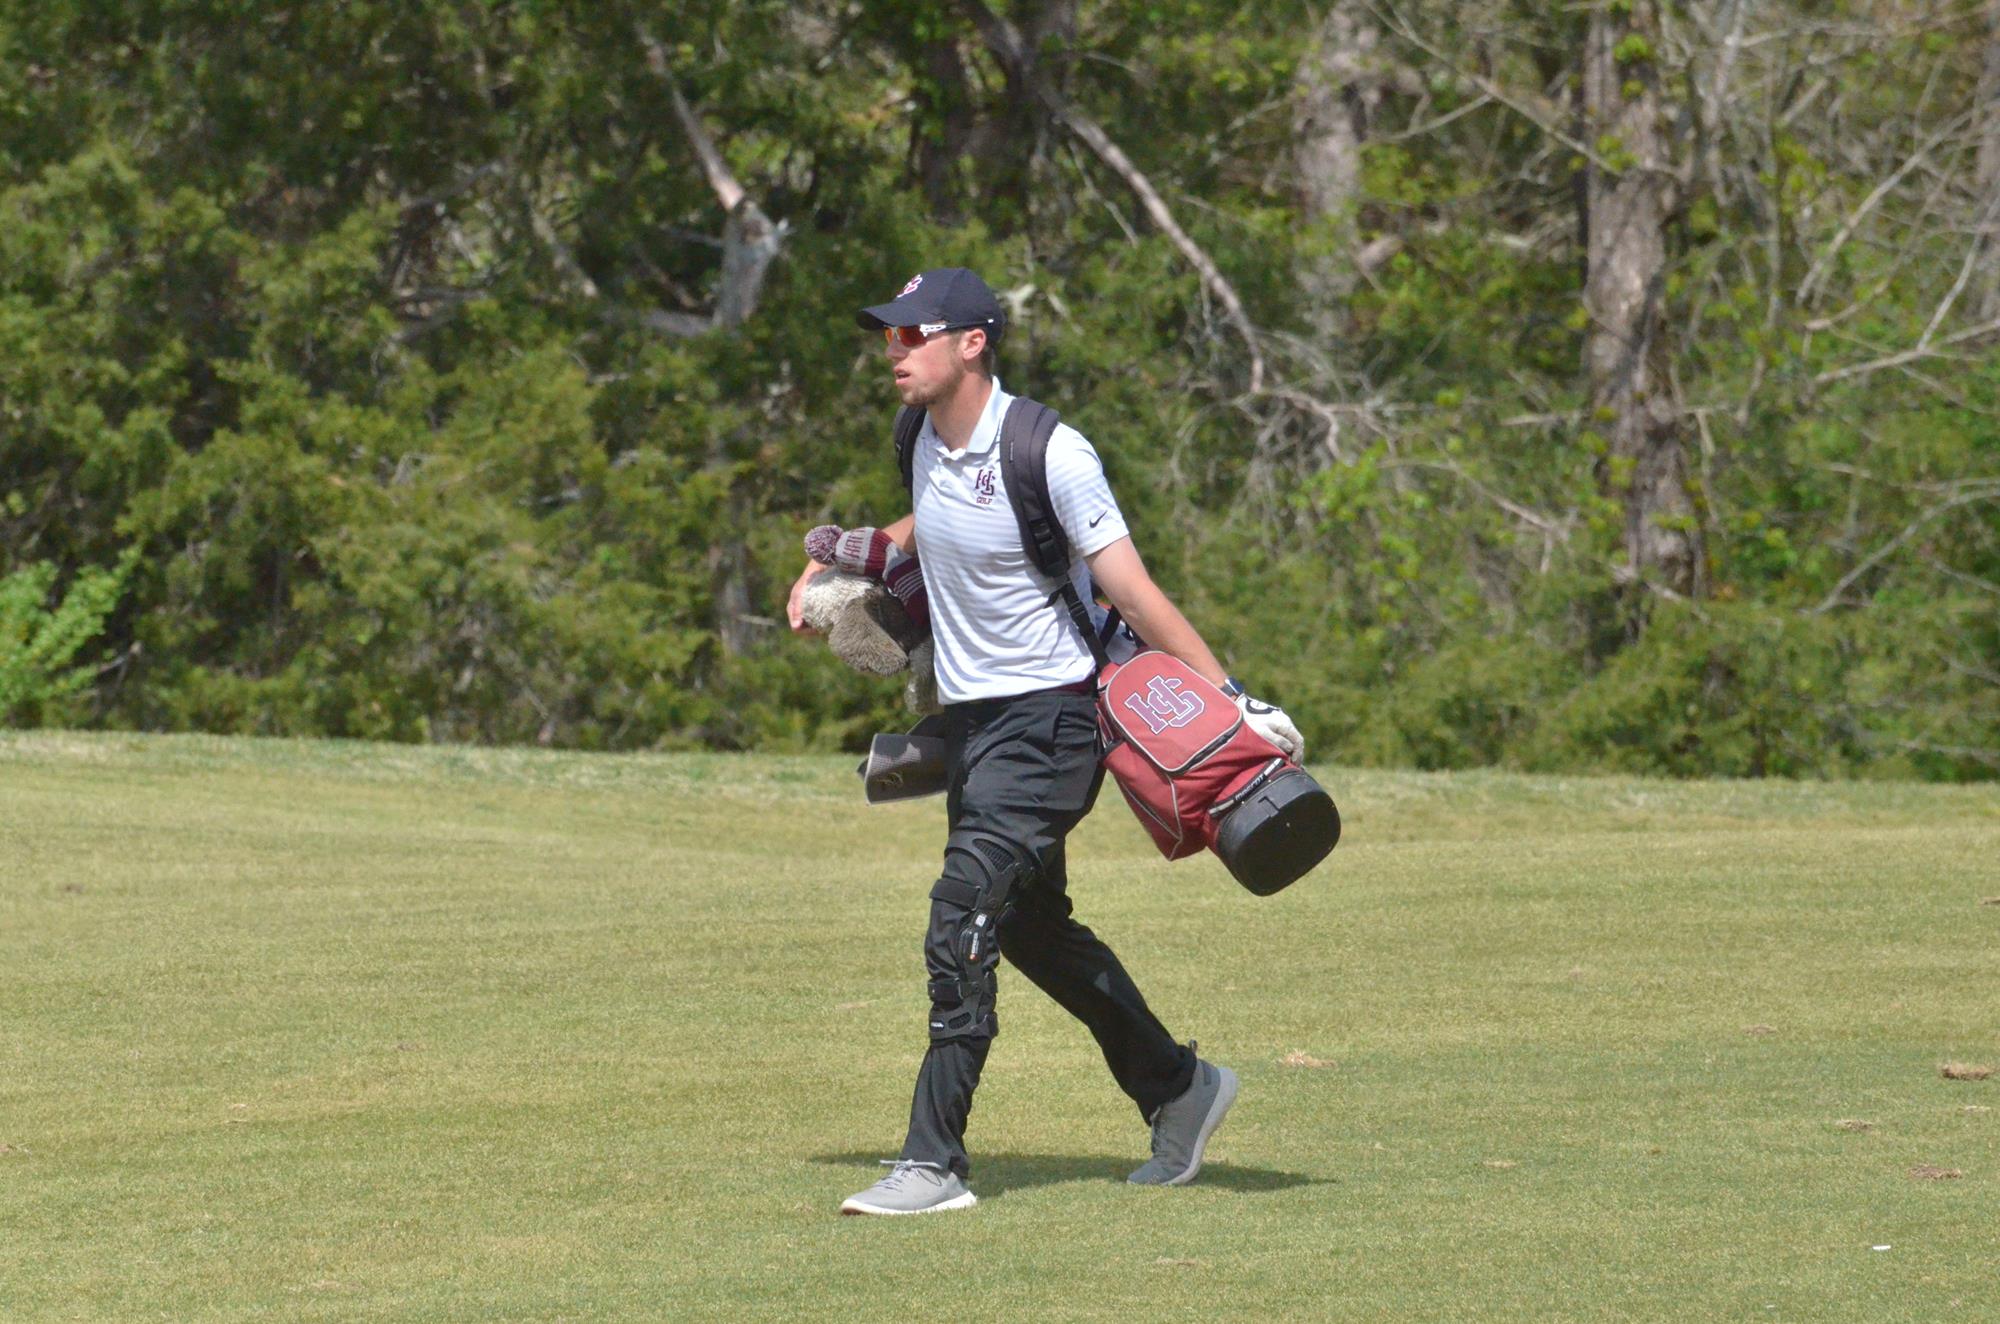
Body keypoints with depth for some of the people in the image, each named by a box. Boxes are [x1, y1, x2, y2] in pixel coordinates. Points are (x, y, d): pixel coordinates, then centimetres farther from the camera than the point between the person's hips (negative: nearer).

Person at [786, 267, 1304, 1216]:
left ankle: (933, 1164, -16)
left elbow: (1132, 592, -18)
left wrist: (1230, 699, -24)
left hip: (1045, 722, -9)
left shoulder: (1050, 455, -19)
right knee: (1032, 926, 17)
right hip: (969, 722, 9)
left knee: (960, 930, -17)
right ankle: (1177, 1091, 34)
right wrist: (840, 559, 17)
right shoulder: (929, 442, 5)